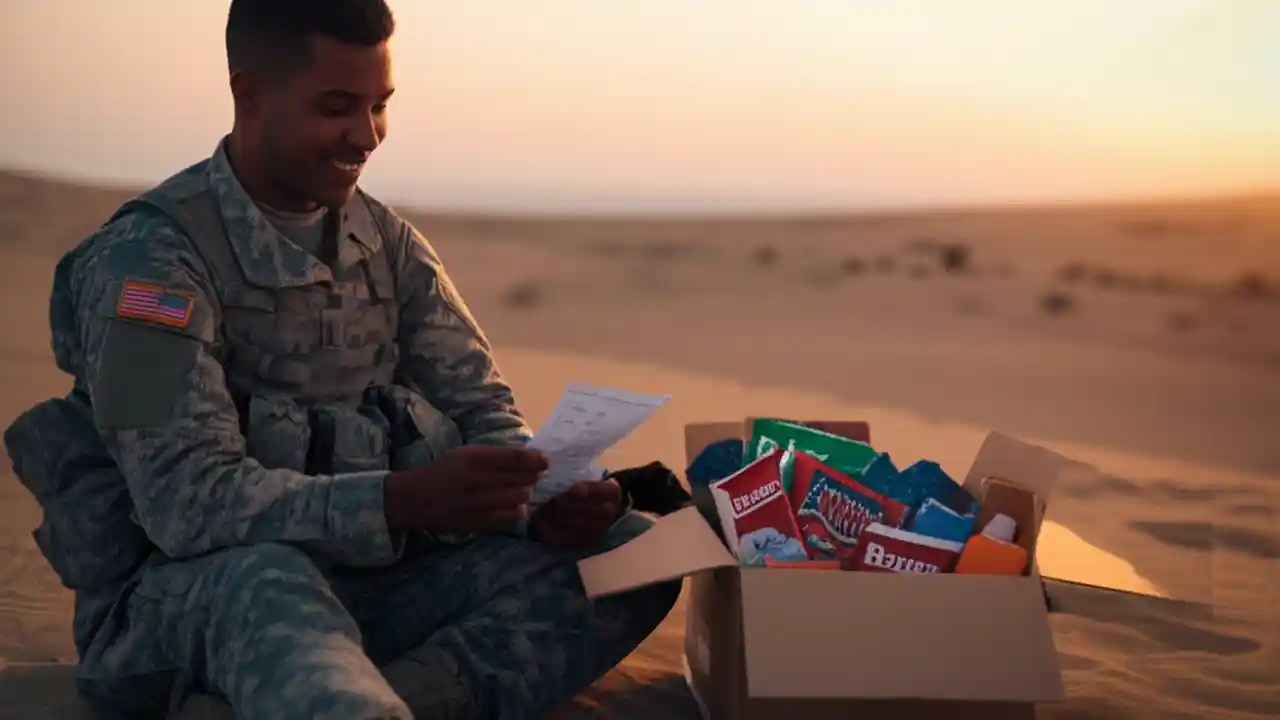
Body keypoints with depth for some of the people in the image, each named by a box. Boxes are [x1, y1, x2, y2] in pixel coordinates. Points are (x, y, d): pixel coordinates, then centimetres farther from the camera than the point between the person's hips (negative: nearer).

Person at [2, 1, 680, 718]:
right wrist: (403, 501, -36)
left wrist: (540, 498, -17)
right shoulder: (151, 256, -14)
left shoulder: (389, 241, 7)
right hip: (196, 589, -6)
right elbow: (186, 502, -24)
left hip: (378, 570, 7)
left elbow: (482, 411, 7)